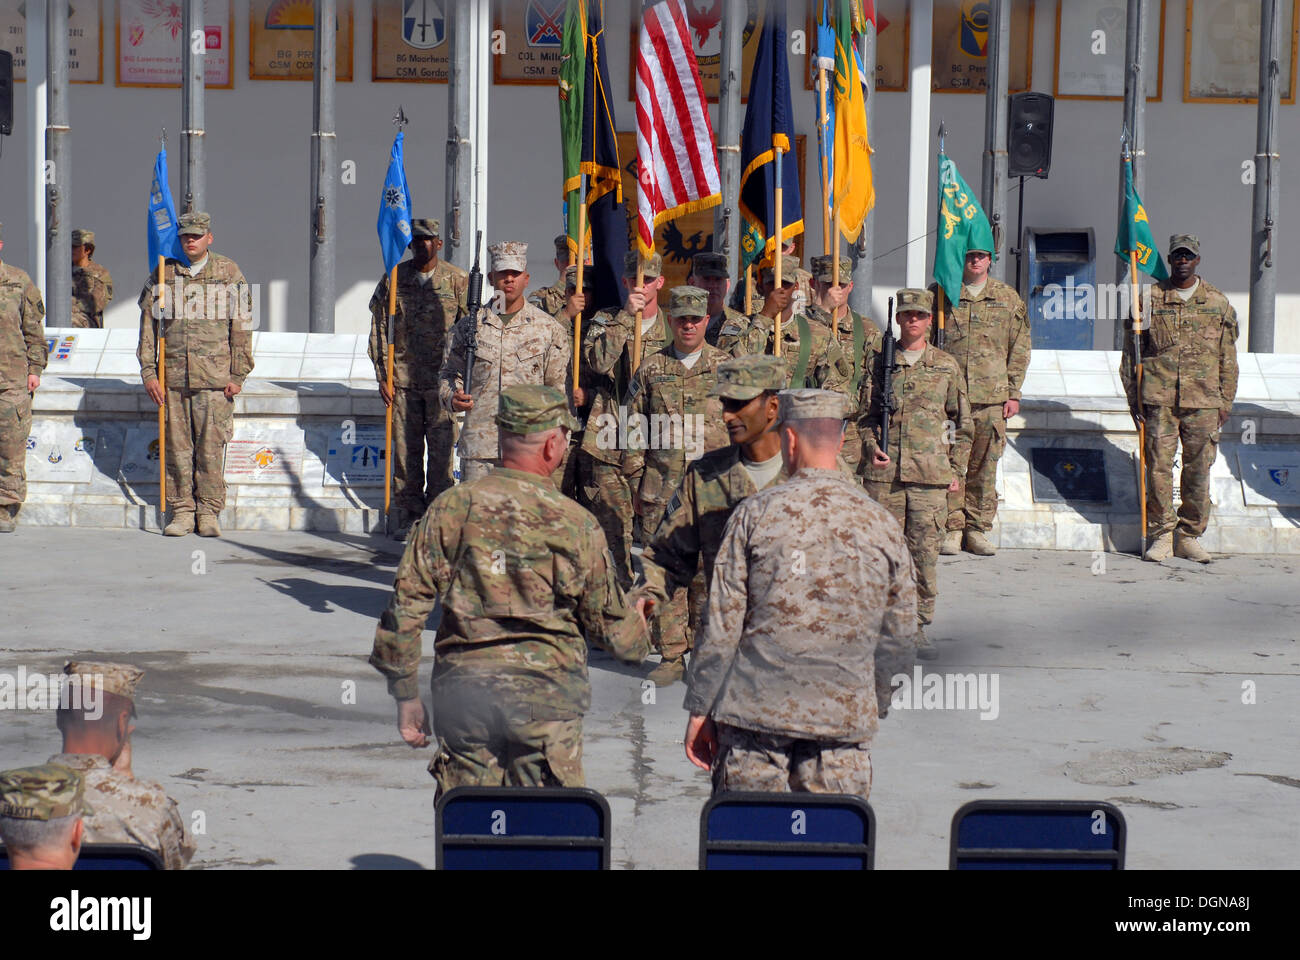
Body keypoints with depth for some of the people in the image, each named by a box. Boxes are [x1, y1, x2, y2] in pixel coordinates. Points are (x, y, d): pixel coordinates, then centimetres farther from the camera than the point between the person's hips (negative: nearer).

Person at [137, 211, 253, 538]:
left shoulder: (229, 273, 6)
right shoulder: (162, 275, 11)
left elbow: (242, 327, 5)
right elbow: (148, 326, 12)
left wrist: (238, 375, -1)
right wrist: (148, 372, 3)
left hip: (215, 376, -2)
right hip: (172, 374, 2)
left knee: (211, 446, -3)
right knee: (177, 446, 2)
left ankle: (209, 513, 5)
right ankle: (181, 512, 10)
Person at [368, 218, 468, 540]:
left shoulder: (457, 280, 3)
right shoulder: (393, 279, 7)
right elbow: (380, 329, 8)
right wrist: (383, 376, 1)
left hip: (442, 379, -1)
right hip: (403, 378, 2)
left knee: (441, 448, -2)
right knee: (406, 448, 4)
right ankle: (408, 515, 13)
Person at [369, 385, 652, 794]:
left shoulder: (451, 508, -2)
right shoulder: (576, 523, -5)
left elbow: (407, 605, -1)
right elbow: (608, 622, 5)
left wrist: (406, 694, 8)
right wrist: (637, 629, 29)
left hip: (463, 688, 2)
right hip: (546, 691, -2)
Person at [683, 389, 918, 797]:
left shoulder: (755, 514, -4)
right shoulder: (881, 523, 3)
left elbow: (721, 625, -4)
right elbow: (899, 638, 9)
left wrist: (699, 710, 4)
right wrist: (875, 704, 23)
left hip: (756, 707, -2)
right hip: (844, 715, 2)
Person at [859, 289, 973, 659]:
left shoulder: (947, 367, 9)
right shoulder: (879, 363, 9)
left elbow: (963, 424, 14)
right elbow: (865, 414, 15)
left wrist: (956, 470, 8)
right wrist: (870, 446, -3)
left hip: (930, 475, 0)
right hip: (884, 473, 0)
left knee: (925, 552, -2)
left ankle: (918, 626, 6)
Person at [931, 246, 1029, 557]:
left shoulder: (1008, 297, 11)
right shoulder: (939, 293, 7)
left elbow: (1019, 349, 12)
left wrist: (1014, 393, 6)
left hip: (992, 396, 1)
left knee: (985, 464, 3)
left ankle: (978, 528, 11)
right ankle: (952, 528, 3)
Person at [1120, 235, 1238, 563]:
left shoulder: (1218, 303, 10)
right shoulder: (1150, 299, 7)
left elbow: (1227, 358, 12)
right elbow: (1131, 352, 9)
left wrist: (1226, 401, 7)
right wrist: (1133, 397, 3)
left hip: (1203, 400, 1)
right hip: (1159, 399, -1)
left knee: (1198, 468, 3)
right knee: (1159, 465, -3)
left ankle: (1189, 536, 13)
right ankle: (1161, 535, 5)